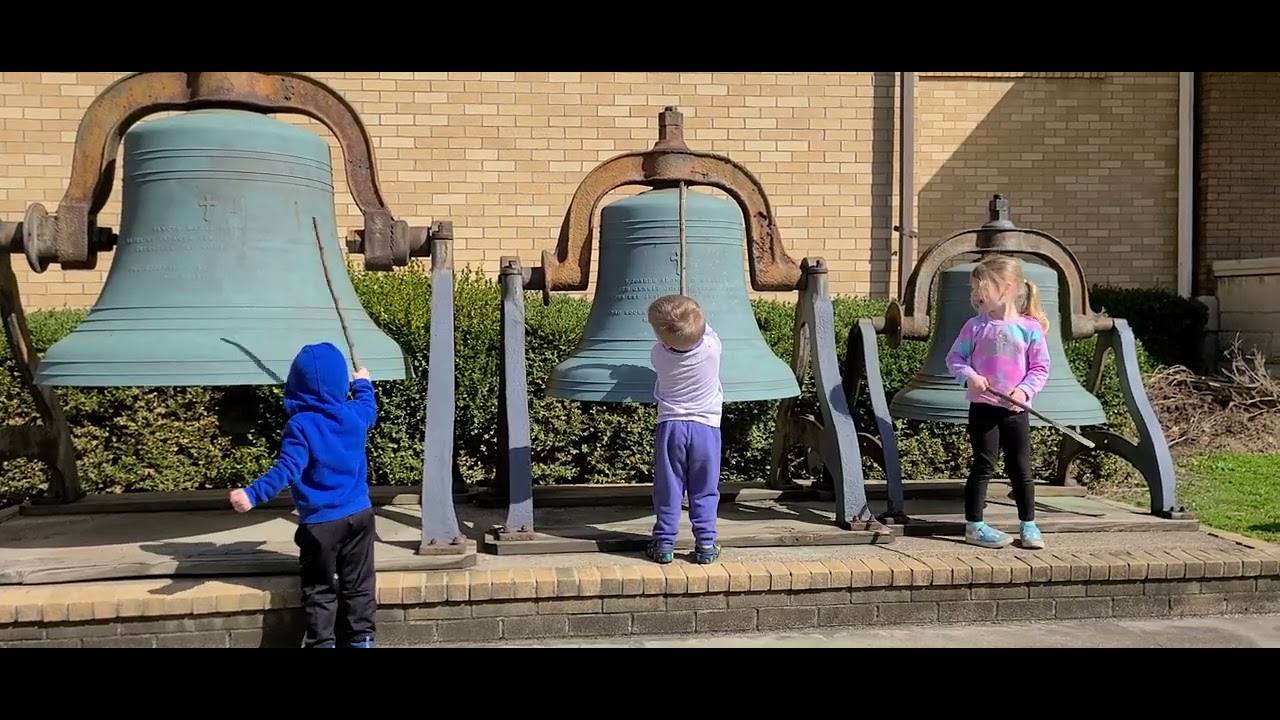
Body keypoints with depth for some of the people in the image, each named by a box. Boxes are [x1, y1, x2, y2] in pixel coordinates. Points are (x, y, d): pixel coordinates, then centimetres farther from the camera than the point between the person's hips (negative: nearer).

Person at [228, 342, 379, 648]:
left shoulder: (300, 425, -16)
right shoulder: (354, 414, -1)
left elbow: (287, 470, -26)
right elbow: (369, 409, 25)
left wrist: (253, 494, -31)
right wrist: (363, 383, 43)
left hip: (320, 523, -4)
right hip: (359, 515, 4)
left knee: (320, 591, 8)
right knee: (359, 586, 14)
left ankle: (322, 642, 10)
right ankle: (361, 639, 20)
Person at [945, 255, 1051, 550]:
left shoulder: (1030, 328, -4)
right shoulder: (975, 327, -1)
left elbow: (1040, 367, -1)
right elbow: (954, 357, 3)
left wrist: (1025, 390, -15)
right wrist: (969, 376, -14)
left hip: (1015, 410, 0)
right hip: (983, 407, 0)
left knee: (1021, 468, 8)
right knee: (983, 466, 2)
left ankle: (1028, 525, 21)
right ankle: (974, 526, 9)